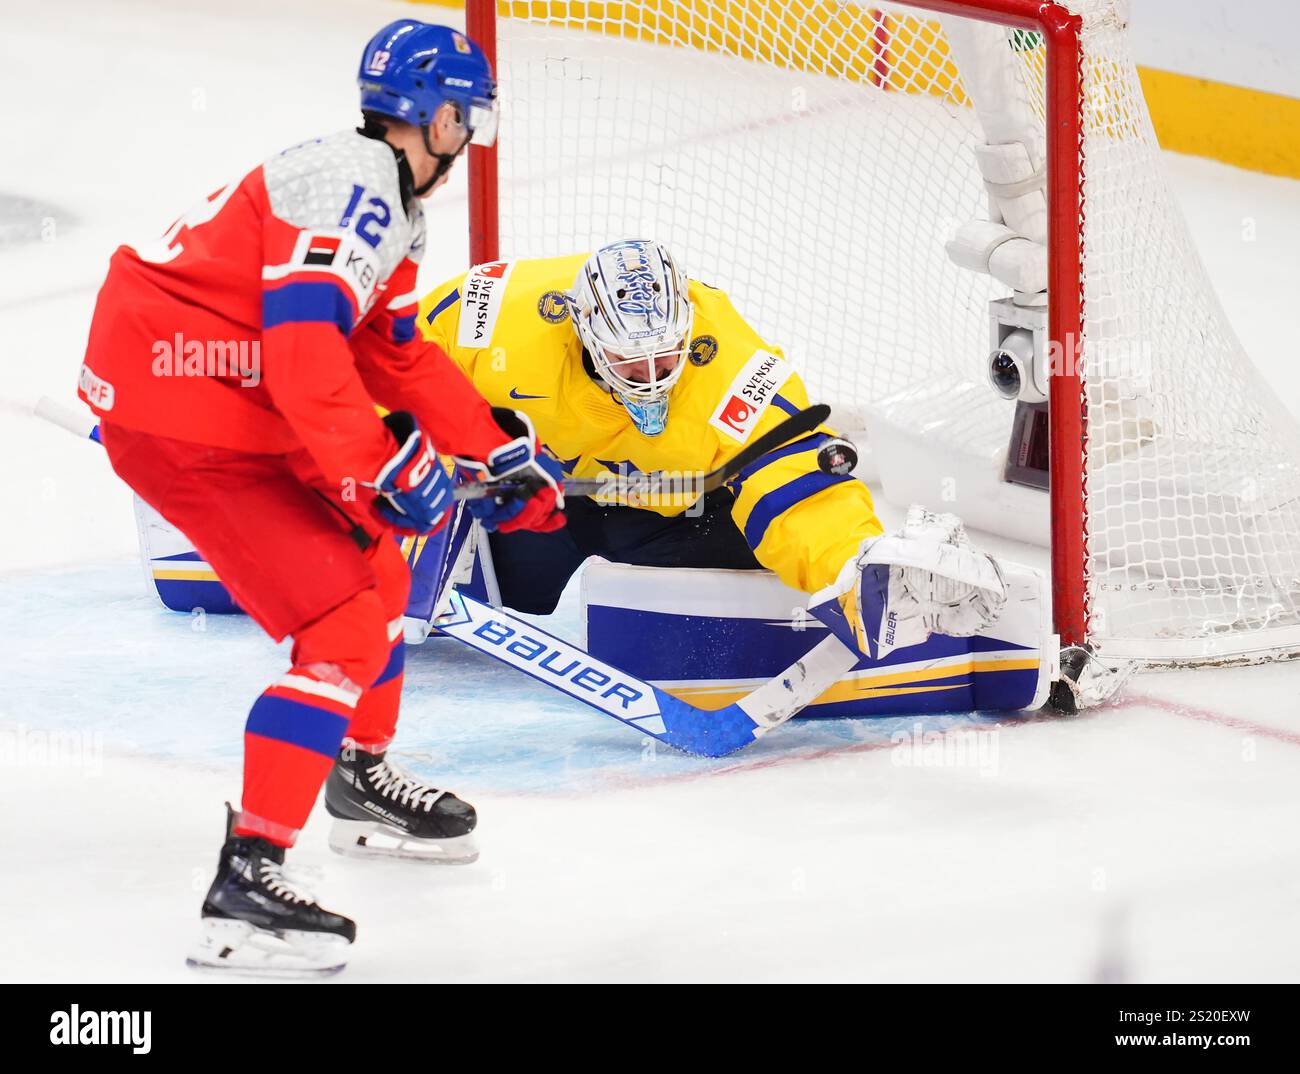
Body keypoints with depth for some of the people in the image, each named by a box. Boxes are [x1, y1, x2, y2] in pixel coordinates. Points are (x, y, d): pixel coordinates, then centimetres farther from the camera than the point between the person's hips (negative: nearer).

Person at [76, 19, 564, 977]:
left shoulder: (390, 204, 15)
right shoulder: (351, 180, -18)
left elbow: (397, 354, 24)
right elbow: (303, 342, -29)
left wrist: (498, 450, 22)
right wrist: (382, 470, -28)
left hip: (243, 409, 11)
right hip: (175, 420, -11)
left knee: (373, 560, 25)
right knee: (345, 632, -14)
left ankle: (361, 778, 44)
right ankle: (246, 882, -16)